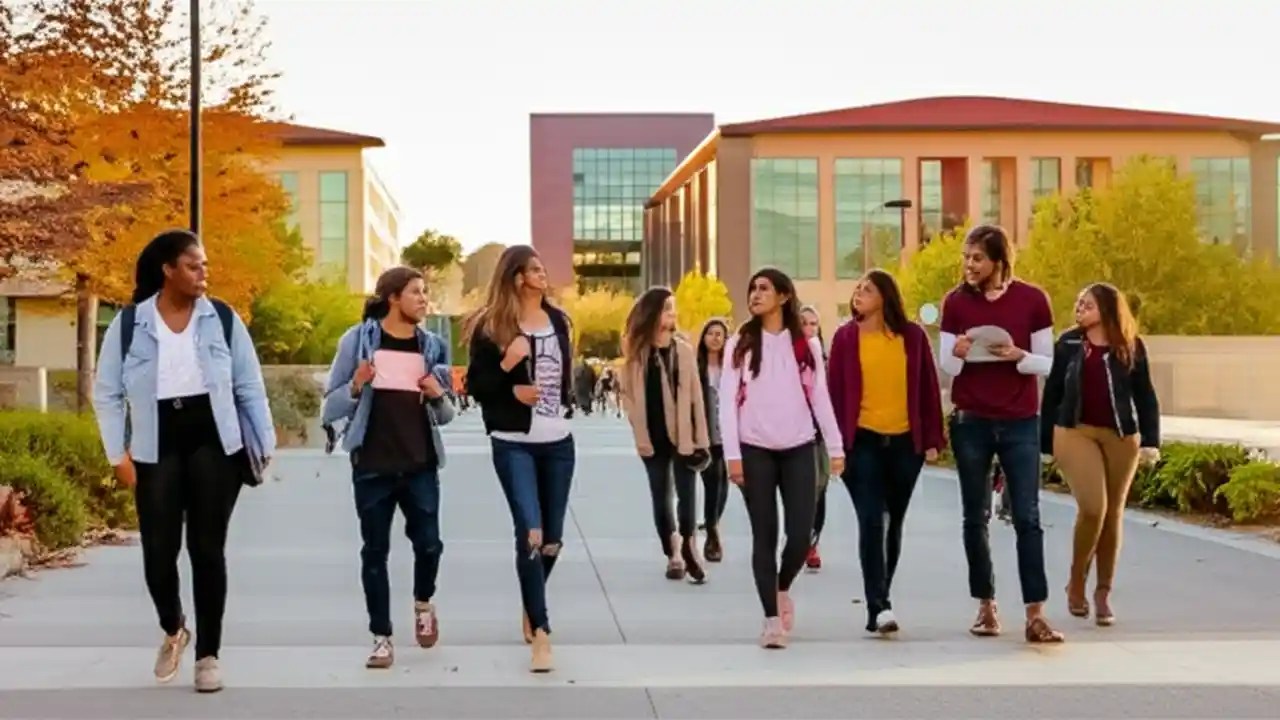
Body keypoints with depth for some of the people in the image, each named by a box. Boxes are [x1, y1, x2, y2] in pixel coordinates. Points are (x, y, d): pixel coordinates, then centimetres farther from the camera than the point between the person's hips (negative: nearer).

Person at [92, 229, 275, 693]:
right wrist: (119, 454, -2)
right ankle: (173, 631, 29)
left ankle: (208, 654, 12)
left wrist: (265, 445, 2)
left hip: (214, 443, 0)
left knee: (207, 549, 0)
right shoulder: (129, 323, -2)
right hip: (157, 448, 0)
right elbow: (107, 393, 3)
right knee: (159, 551, -2)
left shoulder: (223, 319, 1)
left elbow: (250, 388, 5)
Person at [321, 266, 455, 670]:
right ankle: (382, 638, 15)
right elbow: (330, 409, -1)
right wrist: (356, 387, -20)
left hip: (420, 465, 2)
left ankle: (423, 603, 28)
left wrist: (438, 397, -10)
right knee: (375, 550, 4)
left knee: (428, 543, -3)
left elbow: (445, 416, 12)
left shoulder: (433, 345, 5)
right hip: (372, 465, -2)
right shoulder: (358, 339, -3)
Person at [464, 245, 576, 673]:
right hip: (514, 443, -5)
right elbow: (475, 386, -4)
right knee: (530, 534, -16)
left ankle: (530, 608, 37)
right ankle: (541, 634, -13)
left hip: (558, 441, 5)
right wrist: (506, 369, -20)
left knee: (553, 539, 10)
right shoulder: (491, 326, -6)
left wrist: (565, 404, 6)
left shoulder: (557, 319, 9)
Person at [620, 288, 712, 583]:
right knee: (661, 498, 7)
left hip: (683, 435, 0)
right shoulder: (637, 352, 1)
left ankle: (689, 549, 5)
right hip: (654, 437, 0)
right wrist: (641, 434, -8)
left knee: (686, 496, -3)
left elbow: (695, 396, 2)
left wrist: (701, 439, -1)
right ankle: (673, 555, 17)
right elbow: (629, 395, 0)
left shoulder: (684, 350, 3)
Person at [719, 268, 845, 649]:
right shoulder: (739, 345, 3)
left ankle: (782, 589, 26)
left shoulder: (807, 345, 7)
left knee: (801, 535, -4)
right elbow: (728, 402, -1)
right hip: (755, 451, -1)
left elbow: (820, 398, 7)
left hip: (799, 450, 1)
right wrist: (732, 455, -9)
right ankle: (772, 619, 7)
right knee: (765, 536, -1)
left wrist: (836, 448, 3)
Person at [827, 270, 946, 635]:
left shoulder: (912, 336, 3)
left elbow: (928, 388, 6)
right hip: (862, 442, -2)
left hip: (905, 442, 2)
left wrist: (932, 439, 2)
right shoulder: (845, 337, 2)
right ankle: (879, 607, -14)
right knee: (871, 522, -11)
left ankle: (879, 600, 25)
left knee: (893, 524, 11)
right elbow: (834, 391, 1)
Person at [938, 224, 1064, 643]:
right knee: (976, 517, 6)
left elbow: (1046, 364, 0)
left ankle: (1035, 615, -6)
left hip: (1020, 423, -1)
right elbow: (946, 368, 0)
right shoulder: (956, 302, 0)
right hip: (970, 423, 1)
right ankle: (986, 607, 15)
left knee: (1027, 517, -5)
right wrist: (957, 354, -22)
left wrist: (1018, 355, -19)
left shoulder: (1031, 299, -3)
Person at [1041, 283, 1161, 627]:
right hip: (1075, 432, -1)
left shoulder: (1131, 347, 3)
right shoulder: (1068, 343, 4)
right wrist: (1044, 440, 5)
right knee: (1093, 507, -16)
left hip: (1121, 437, 1)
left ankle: (1103, 593, 16)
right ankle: (1076, 582, 5)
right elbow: (1052, 392, 7)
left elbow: (1145, 397, 5)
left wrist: (1150, 440, -4)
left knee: (1113, 513, 5)